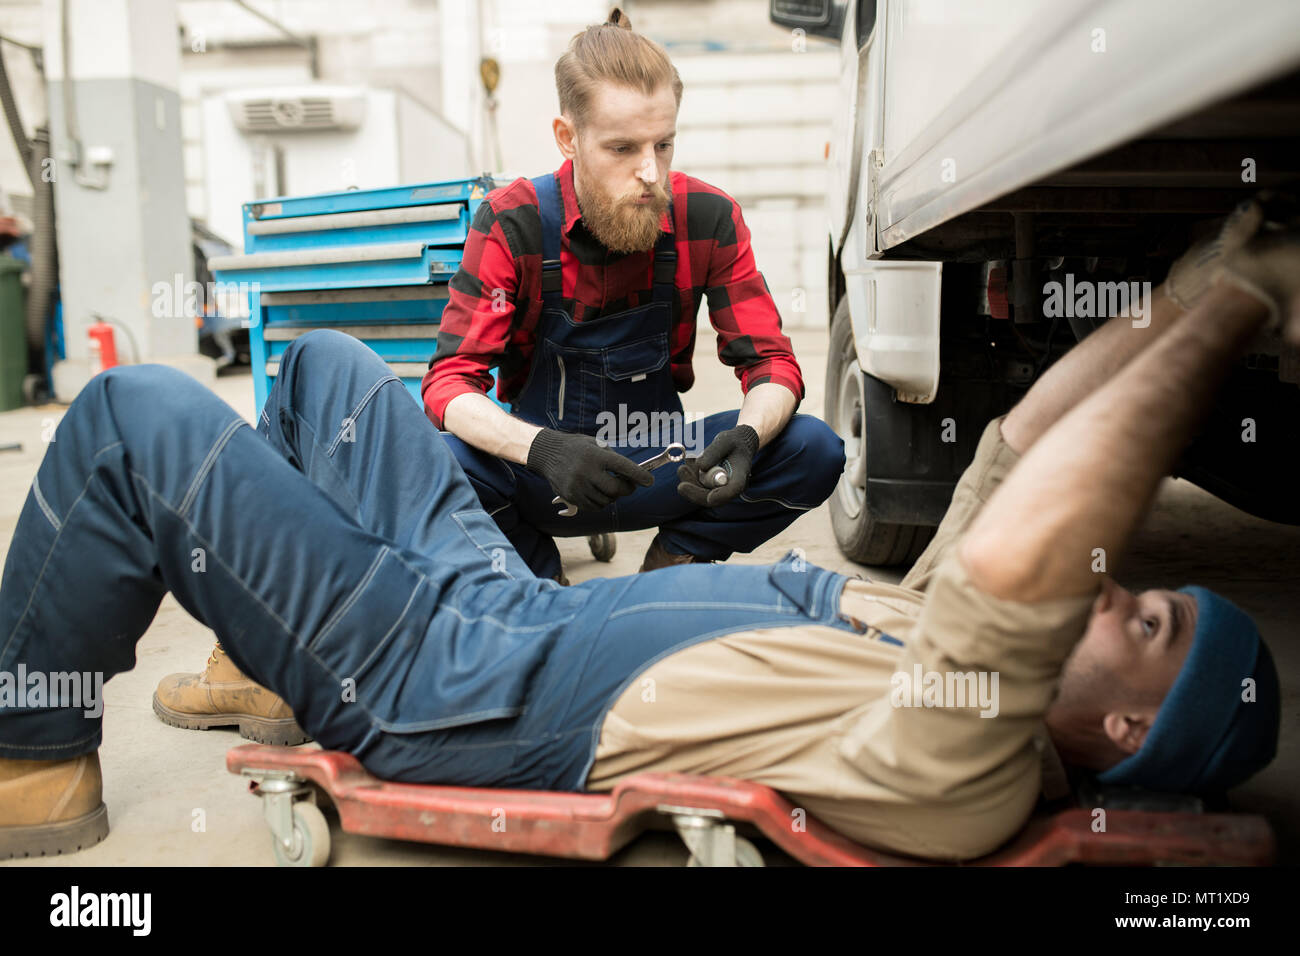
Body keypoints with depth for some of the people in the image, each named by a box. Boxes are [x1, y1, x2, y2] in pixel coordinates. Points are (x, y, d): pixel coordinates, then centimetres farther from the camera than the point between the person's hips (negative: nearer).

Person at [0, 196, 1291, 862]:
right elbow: (1018, 450, 2)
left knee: (134, 416, -10)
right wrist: (1194, 290, -4)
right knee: (324, 359, 21)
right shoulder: (944, 640, 1)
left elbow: (1012, 559, -41)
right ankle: (267, 669, 28)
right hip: (506, 599, 8)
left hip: (434, 687, -8)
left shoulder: (960, 777, -25)